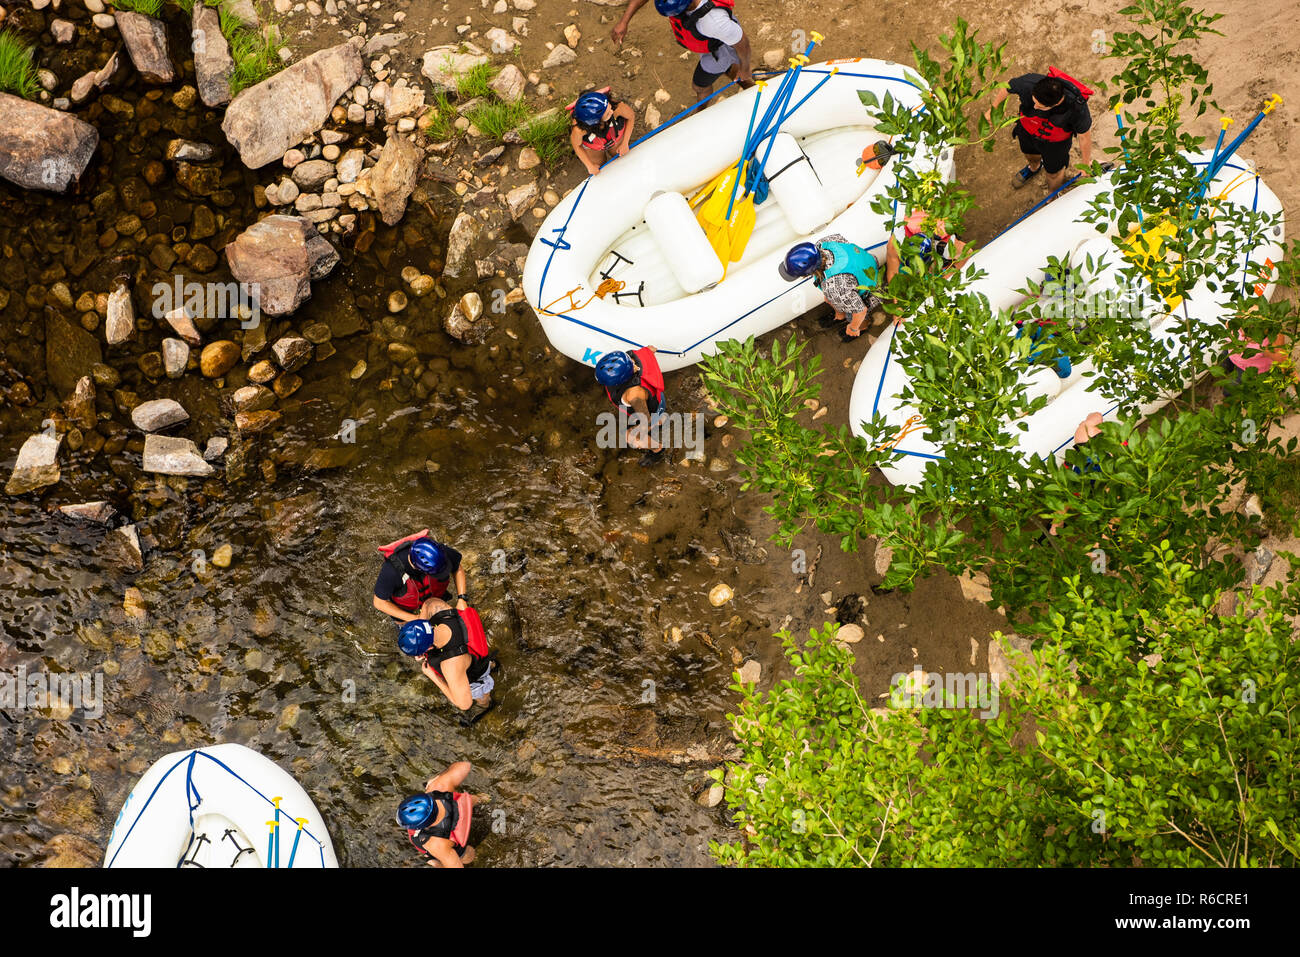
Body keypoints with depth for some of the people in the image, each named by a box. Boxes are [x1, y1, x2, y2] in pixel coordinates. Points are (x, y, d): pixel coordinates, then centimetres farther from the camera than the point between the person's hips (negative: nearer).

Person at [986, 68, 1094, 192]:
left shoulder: (1077, 108, -43)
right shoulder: (1028, 83, -41)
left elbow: (1084, 137, -23)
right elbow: (1007, 86, -16)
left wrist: (1086, 164, -7)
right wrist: (993, 109, 0)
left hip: (1055, 142, -2)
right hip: (1027, 131, 2)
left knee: (1054, 172, 22)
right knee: (1030, 155, 33)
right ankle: (1034, 168, 70)